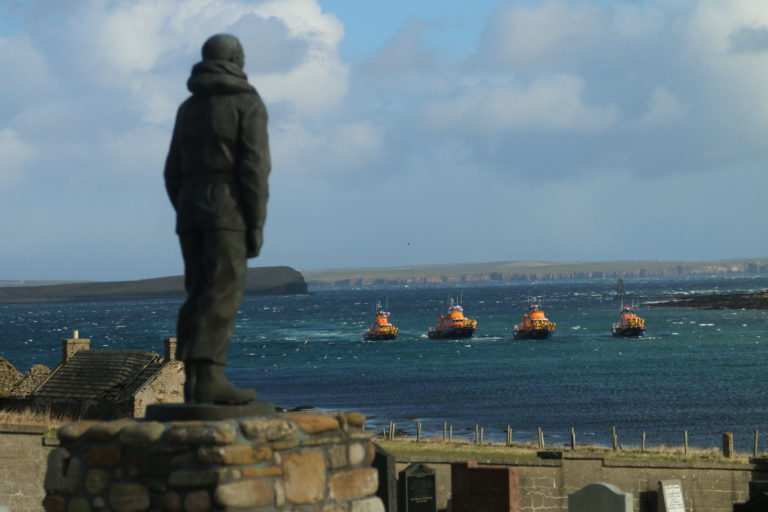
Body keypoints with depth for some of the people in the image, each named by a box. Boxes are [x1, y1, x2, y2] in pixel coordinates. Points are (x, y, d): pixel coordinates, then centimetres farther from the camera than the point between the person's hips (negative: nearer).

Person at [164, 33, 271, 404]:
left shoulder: (188, 108, 16)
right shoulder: (247, 104, -4)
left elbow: (173, 173, 14)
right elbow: (253, 168, -13)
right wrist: (256, 225, -11)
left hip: (191, 213, 7)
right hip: (228, 212, -6)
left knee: (199, 296, 8)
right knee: (223, 296, -11)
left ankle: (195, 382, 3)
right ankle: (209, 379, -20)